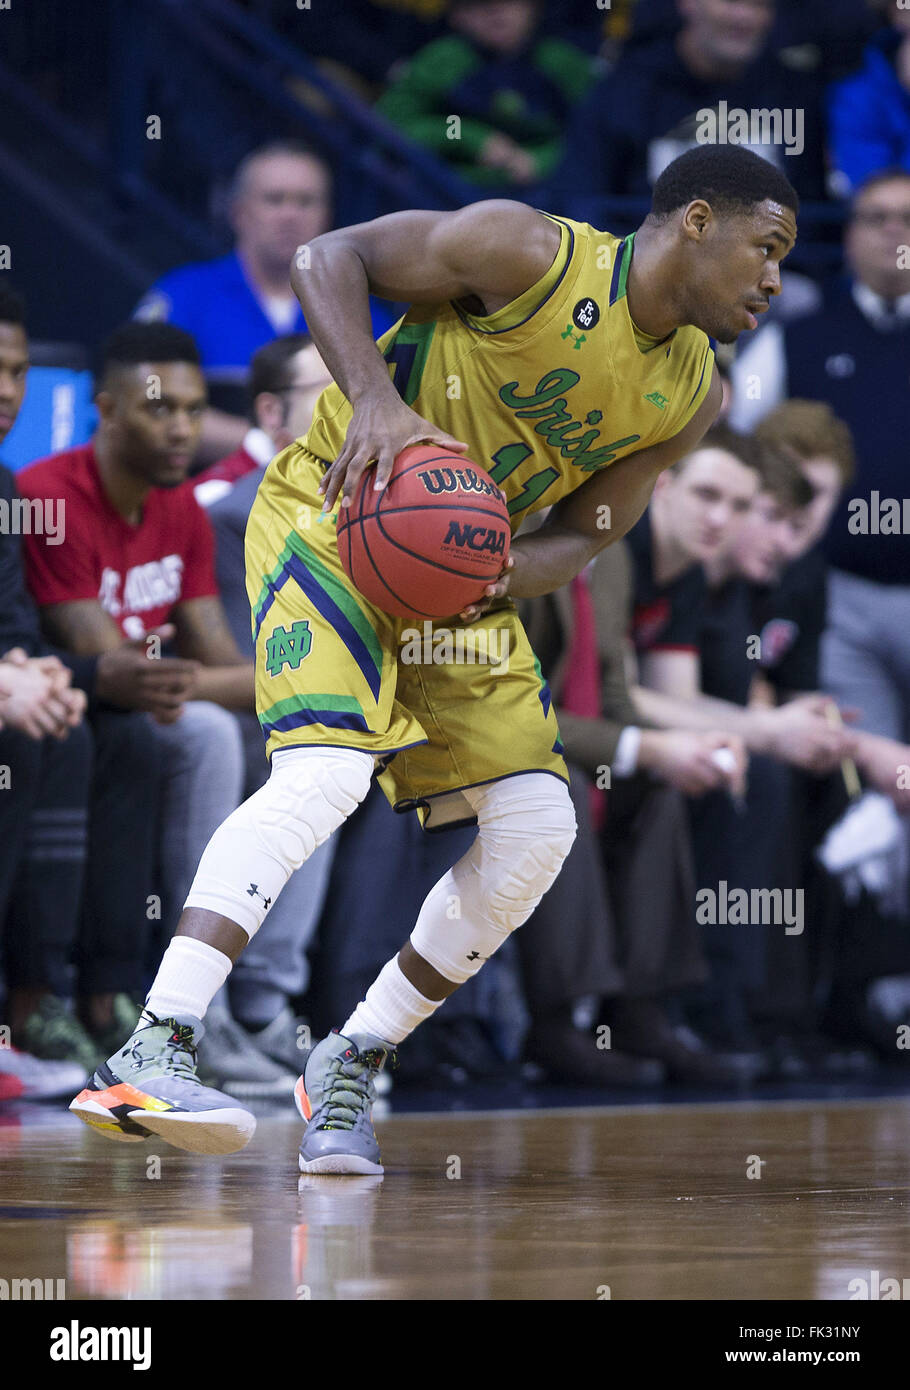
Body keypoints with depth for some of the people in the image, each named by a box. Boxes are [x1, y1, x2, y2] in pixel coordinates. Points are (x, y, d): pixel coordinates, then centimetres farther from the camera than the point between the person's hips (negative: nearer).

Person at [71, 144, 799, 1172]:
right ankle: (150, 1052, -35)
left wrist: (507, 576, -16)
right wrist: (374, 393, -28)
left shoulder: (690, 398, 3)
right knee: (325, 771, -28)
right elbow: (333, 256, -12)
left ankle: (351, 1065, 9)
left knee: (537, 827, -3)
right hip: (336, 513, -8)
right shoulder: (529, 254, -17)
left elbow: (584, 534, 7)